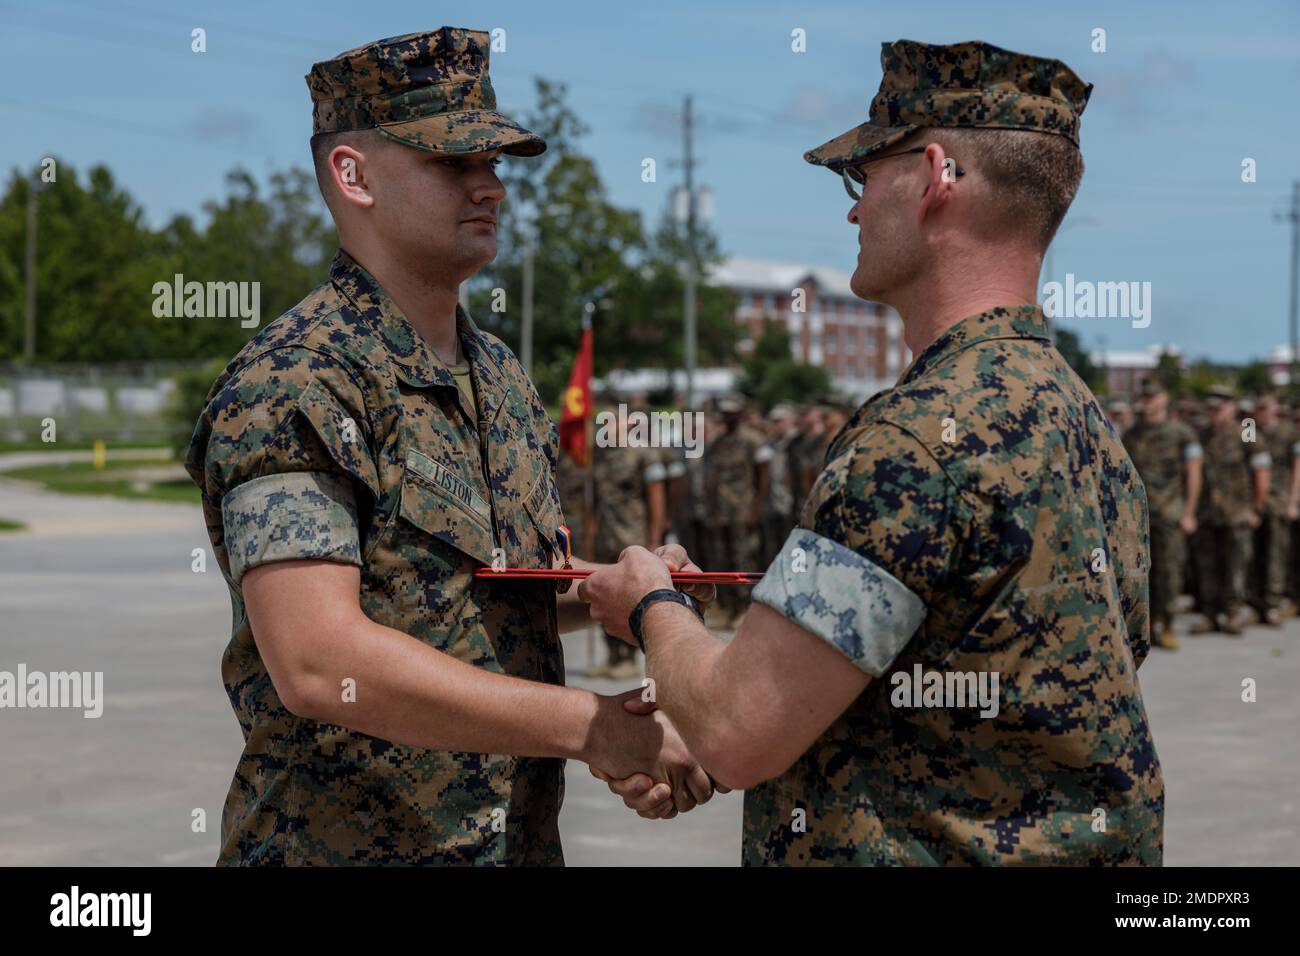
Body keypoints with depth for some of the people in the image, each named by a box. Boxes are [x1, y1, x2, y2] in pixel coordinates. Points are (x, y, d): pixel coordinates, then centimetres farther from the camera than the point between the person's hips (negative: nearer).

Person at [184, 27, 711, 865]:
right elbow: (318, 662, -26)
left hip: (523, 839, 7)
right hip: (343, 842, -7)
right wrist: (592, 725, -23)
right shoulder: (290, 387, -16)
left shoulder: (503, 378, 9)